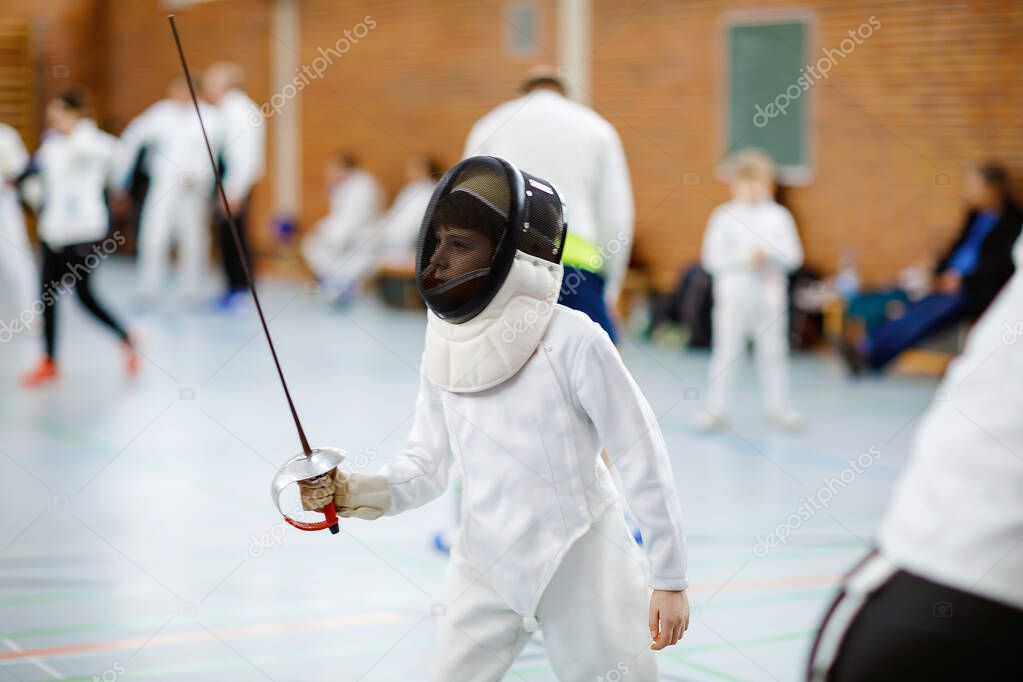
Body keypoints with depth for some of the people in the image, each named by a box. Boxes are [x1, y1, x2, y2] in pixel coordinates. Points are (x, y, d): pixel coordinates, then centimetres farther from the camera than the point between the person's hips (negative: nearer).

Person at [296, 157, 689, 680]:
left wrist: (669, 579, -11)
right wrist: (349, 492, -14)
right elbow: (424, 470, 5)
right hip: (486, 572, 5)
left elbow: (643, 461, -14)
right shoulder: (446, 348, -3)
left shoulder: (573, 341, -20)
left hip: (582, 571, -5)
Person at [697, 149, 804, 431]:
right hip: (733, 295, -1)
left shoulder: (779, 216, 3)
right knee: (725, 352, 2)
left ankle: (778, 406, 22)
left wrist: (768, 255, -20)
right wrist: (743, 259, -18)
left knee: (773, 352, 10)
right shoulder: (723, 216, -1)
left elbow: (793, 255, -2)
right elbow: (711, 257, -7)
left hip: (769, 295, 1)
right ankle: (715, 408, 9)